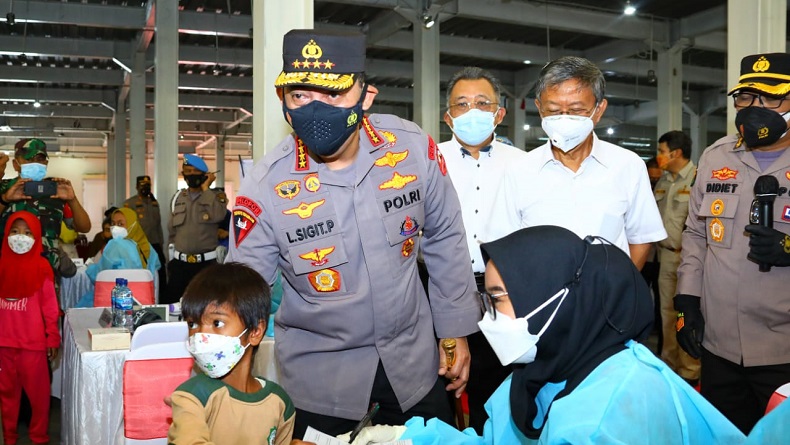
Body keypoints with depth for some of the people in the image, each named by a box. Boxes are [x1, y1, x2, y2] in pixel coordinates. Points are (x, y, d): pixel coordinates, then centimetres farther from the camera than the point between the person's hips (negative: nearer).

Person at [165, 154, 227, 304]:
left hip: (206, 262, -3)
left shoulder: (216, 196, 0)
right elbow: (172, 231, 14)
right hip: (180, 262, 3)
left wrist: (205, 188, -11)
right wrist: (171, 259, 11)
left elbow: (217, 216, -22)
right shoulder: (178, 198, 10)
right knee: (171, 301, 4)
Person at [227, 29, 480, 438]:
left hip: (413, 355, 3)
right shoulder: (265, 186, -20)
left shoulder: (415, 148, -15)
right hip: (320, 372, -2)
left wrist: (455, 331, 4)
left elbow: (444, 241, -1)